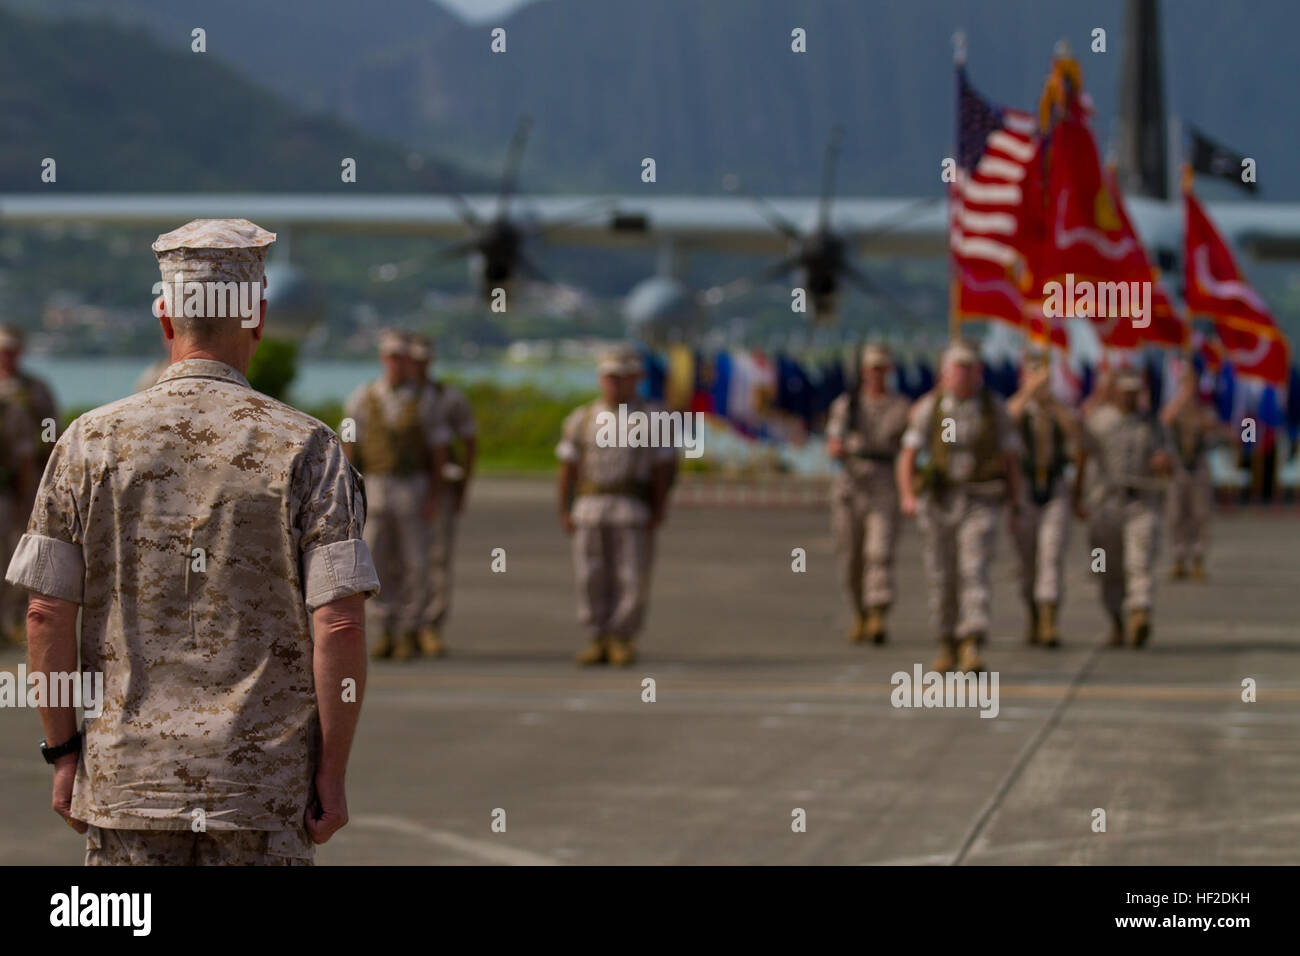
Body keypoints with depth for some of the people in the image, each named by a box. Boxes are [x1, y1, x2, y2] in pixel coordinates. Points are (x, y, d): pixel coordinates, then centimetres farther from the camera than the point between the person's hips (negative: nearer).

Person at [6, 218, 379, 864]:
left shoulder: (91, 441, 1)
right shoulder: (305, 448, -4)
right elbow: (340, 624, -9)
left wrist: (63, 752, 9)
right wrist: (331, 772, -2)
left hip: (126, 780, 2)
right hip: (265, 786, -2)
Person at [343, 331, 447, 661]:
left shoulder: (423, 400, -1)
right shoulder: (362, 399, 2)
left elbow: (438, 449, 1)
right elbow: (350, 447, 3)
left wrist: (433, 497, -6)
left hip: (413, 488, -1)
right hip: (375, 490, 1)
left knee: (414, 565, -3)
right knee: (377, 563, -1)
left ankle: (409, 634, 8)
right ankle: (386, 633, 9)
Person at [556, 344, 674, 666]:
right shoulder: (581, 419, 9)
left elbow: (662, 470, 1)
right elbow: (568, 467, 7)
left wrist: (658, 513, -7)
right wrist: (564, 511, 0)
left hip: (634, 513, -2)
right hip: (590, 510, 2)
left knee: (632, 578, -4)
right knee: (592, 579, 0)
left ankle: (622, 637, 7)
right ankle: (599, 642, 7)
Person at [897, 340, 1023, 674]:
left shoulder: (994, 408, 1)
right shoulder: (928, 408, 0)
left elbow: (1010, 459, 6)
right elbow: (908, 456, -4)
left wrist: (1016, 507, 3)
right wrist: (907, 495, -21)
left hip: (980, 505, -1)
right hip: (939, 503, 1)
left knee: (974, 572, -15)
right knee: (943, 578, 7)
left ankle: (972, 651, -23)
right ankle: (949, 645, 26)